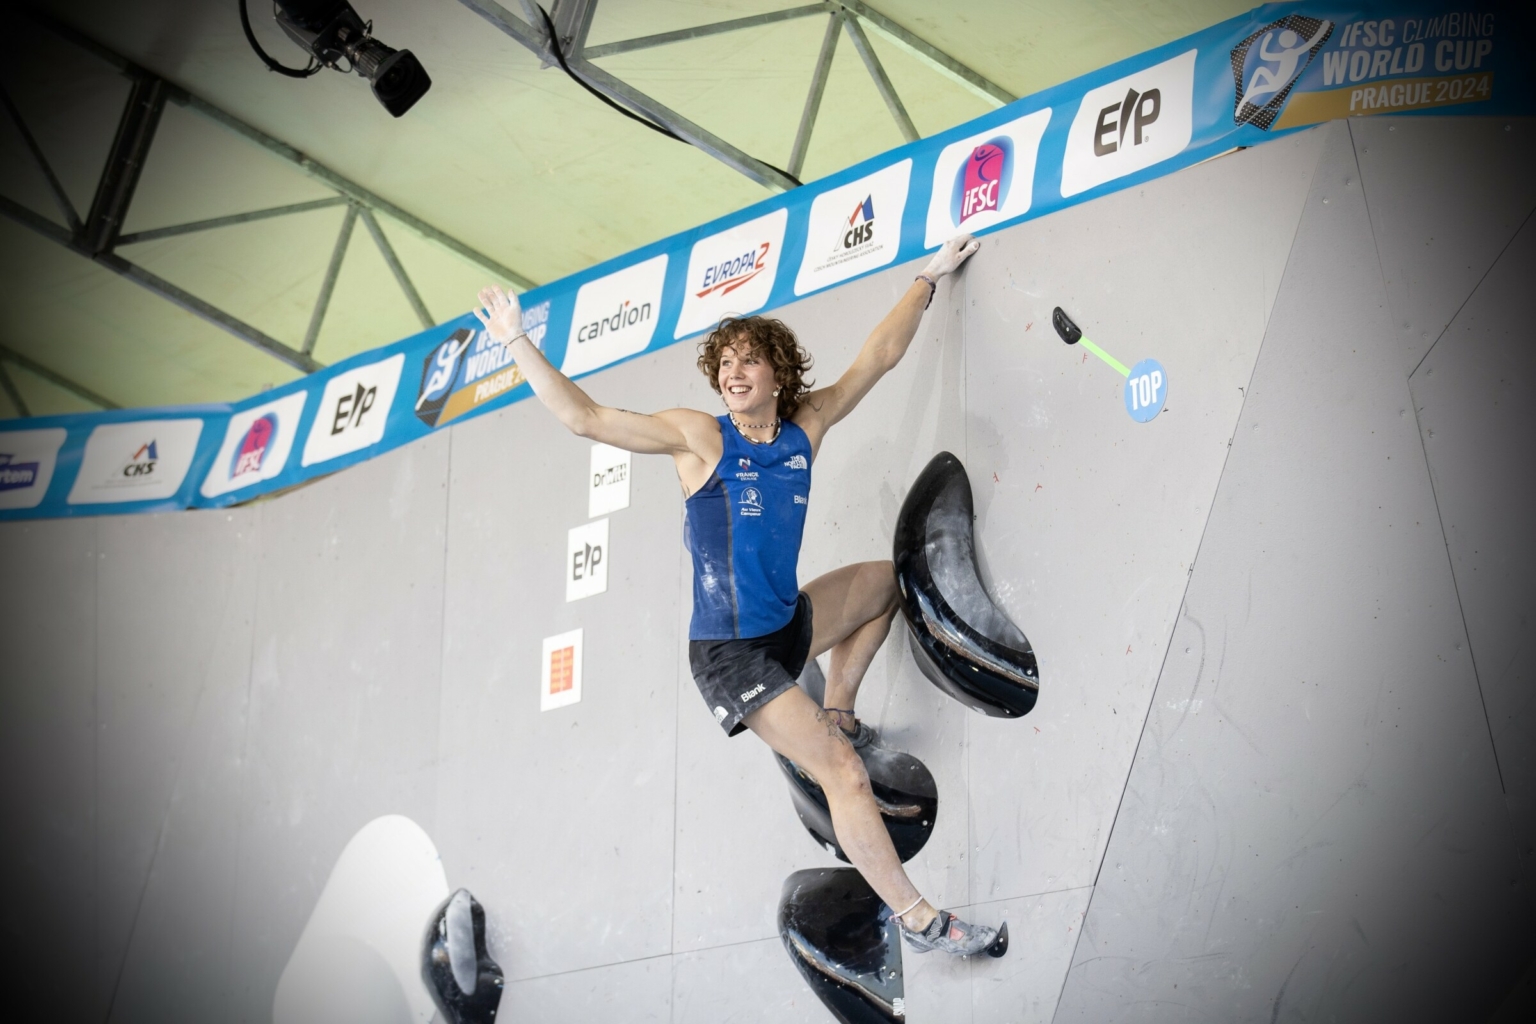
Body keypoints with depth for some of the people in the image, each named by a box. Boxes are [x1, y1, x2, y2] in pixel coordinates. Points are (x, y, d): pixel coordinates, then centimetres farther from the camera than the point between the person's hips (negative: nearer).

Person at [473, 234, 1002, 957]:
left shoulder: (807, 428, 1)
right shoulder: (699, 437, -13)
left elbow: (880, 356, 12)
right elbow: (583, 417, -19)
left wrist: (929, 280, 20)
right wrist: (516, 341, -25)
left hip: (787, 624, 7)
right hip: (730, 653, -7)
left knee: (885, 580, 23)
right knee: (843, 773, -12)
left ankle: (836, 711, 28)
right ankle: (917, 918, -1)